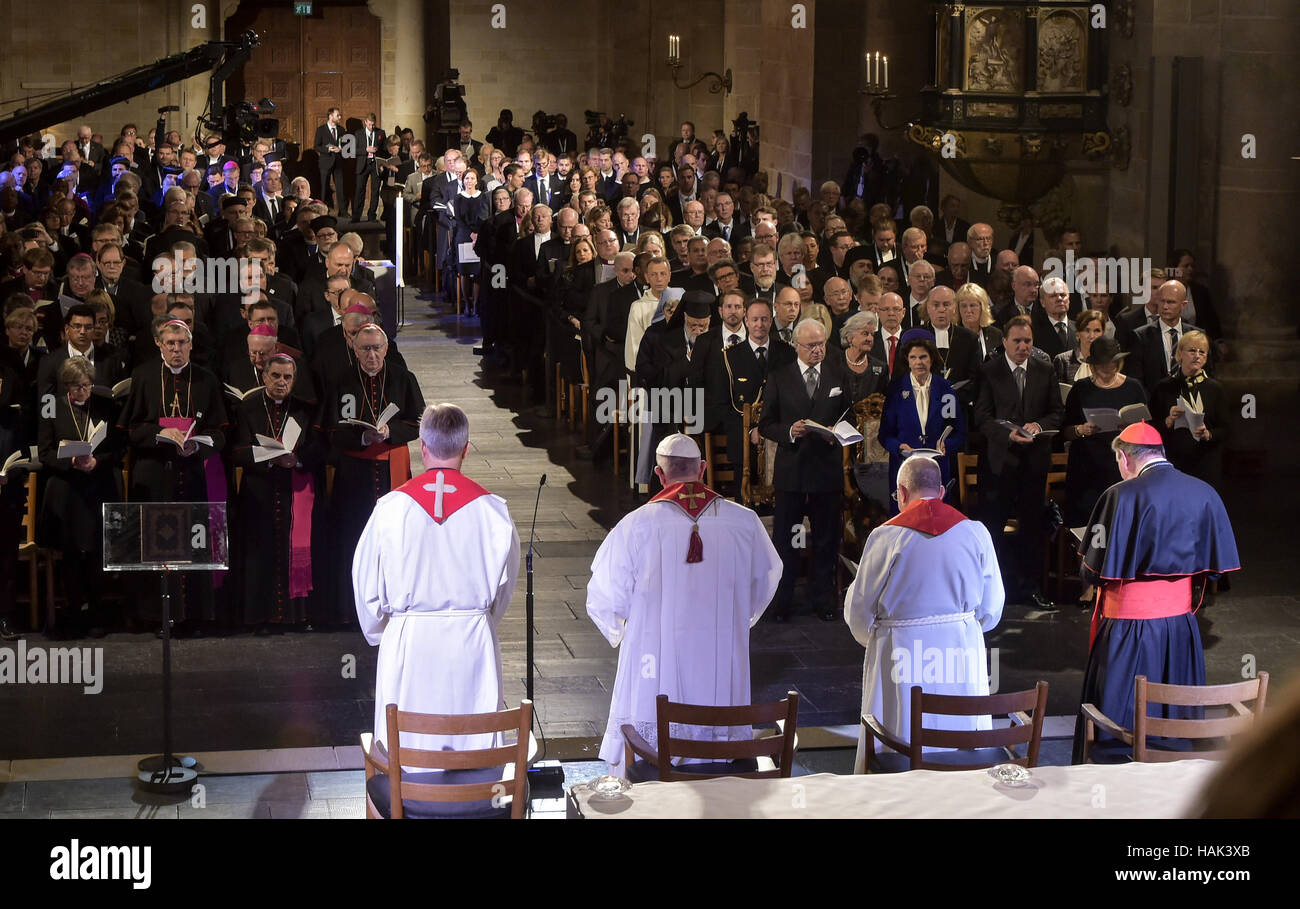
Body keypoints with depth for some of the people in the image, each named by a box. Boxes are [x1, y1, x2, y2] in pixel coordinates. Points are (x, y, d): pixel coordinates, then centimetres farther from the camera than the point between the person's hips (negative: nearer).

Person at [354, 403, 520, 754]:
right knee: (474, 747, 7)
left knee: (406, 755, 6)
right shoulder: (492, 510, -5)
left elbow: (365, 580, 2)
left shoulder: (391, 507, -7)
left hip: (408, 641, 0)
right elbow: (505, 583, 6)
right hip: (472, 643, 0)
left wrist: (378, 633, 20)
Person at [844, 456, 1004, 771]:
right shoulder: (976, 533, 1)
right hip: (962, 656, 3)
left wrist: (871, 637, 20)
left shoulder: (886, 537, -9)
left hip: (903, 660, -3)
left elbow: (860, 610, -2)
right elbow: (991, 609, 6)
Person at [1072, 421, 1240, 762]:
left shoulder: (1122, 495, -14)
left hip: (1129, 623, -5)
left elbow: (1094, 571, -13)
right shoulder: (1205, 493, 2)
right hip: (1181, 625, 5)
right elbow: (1217, 567, 8)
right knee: (1180, 715, 17)